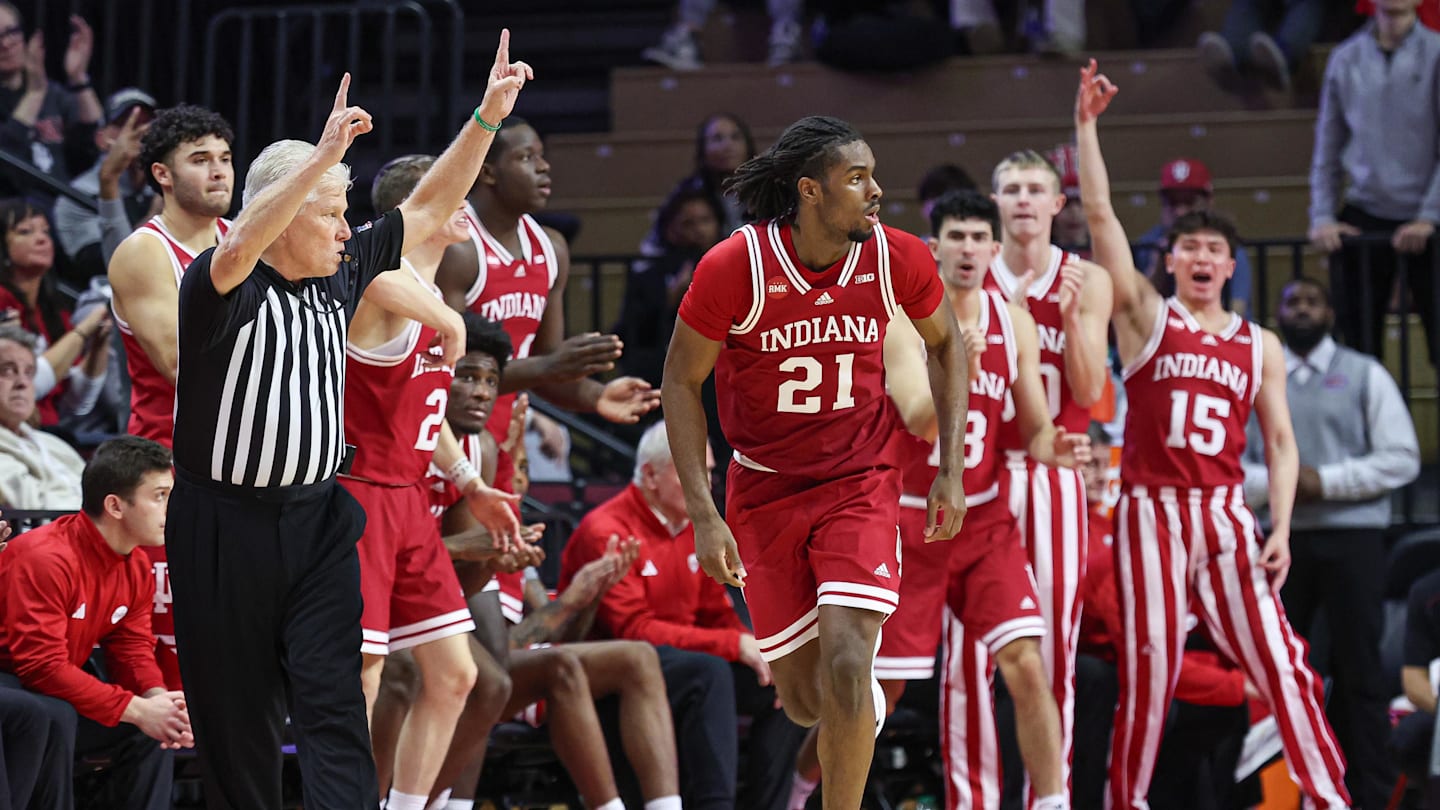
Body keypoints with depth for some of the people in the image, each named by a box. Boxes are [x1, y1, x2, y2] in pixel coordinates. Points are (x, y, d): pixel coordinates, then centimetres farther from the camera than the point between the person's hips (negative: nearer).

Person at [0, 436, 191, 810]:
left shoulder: (136, 568, 2)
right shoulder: (45, 558, -27)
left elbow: (133, 651, 5)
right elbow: (42, 665, -31)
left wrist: (159, 700, -20)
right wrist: (137, 709, -30)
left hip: (57, 687, 9)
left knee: (156, 723, -4)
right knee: (54, 716, -36)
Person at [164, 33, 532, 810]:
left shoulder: (340, 275, 7)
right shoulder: (220, 287, -12)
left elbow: (427, 208, 9)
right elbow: (242, 242, -35)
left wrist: (487, 117, -2)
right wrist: (324, 154, -46)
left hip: (317, 520, 4)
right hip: (224, 527, -4)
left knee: (334, 707, -7)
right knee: (235, 717, 5)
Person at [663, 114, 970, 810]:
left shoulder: (897, 259, -11)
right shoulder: (734, 266, -18)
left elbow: (945, 344, 9)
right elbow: (681, 382, -7)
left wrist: (950, 471, 4)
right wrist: (703, 514, -12)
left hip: (861, 484, 0)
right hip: (764, 490, 0)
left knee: (846, 662, -20)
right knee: (803, 696, 5)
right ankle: (861, 702, 42)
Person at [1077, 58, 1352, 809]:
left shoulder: (1260, 347, 11)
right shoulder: (1146, 316, 5)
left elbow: (1280, 443, 11)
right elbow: (1100, 213, -4)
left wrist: (1281, 529, -2)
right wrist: (1087, 126, -10)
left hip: (1225, 513, 2)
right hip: (1150, 511, -2)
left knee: (1279, 659, -5)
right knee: (1148, 668, -3)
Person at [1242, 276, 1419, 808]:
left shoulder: (1364, 375, 4)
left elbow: (1402, 459, -3)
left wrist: (1326, 482, -13)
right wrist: (1271, 482, -13)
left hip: (1352, 535, -3)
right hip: (1281, 538, 3)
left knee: (1357, 668, -2)